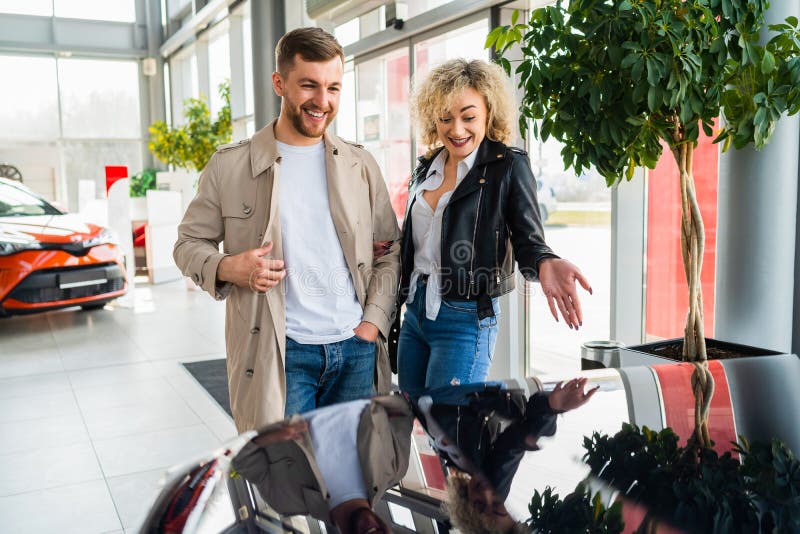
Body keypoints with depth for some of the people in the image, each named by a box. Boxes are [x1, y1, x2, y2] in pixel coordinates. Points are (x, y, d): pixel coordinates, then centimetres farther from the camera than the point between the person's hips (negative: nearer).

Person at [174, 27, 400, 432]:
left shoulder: (360, 165, 7)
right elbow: (189, 243, 6)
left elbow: (390, 251, 10)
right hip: (279, 354, -3)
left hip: (357, 351, 3)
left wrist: (374, 320, -1)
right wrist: (227, 268, -15)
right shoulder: (229, 166, -1)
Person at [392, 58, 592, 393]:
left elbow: (528, 240, -10)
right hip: (415, 312, 7)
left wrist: (545, 264, -31)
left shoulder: (508, 166, -9)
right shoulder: (427, 166, 9)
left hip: (464, 318, -6)